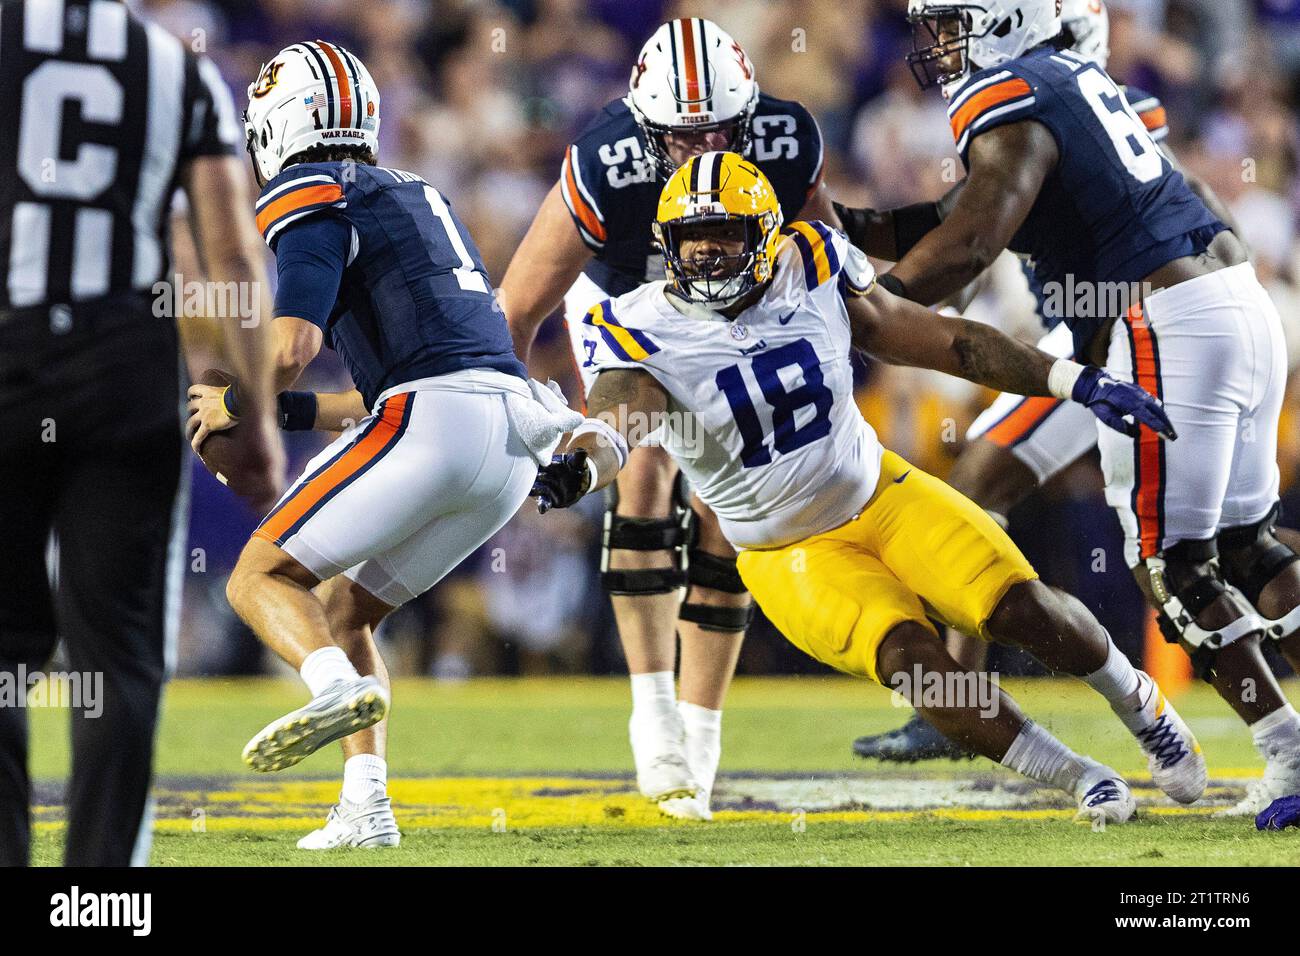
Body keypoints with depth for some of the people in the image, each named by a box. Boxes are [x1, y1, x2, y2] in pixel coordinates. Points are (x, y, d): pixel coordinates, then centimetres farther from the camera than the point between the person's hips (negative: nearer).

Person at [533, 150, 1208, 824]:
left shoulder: (809, 269, -9)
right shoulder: (644, 332, -16)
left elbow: (933, 339, -1)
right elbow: (613, 424, -35)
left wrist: (1078, 383, -1)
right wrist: (573, 470, -61)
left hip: (881, 495, 2)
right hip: (790, 557, -2)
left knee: (1021, 608, -15)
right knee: (908, 655, -27)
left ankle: (1141, 705, 17)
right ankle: (1077, 779, -9)